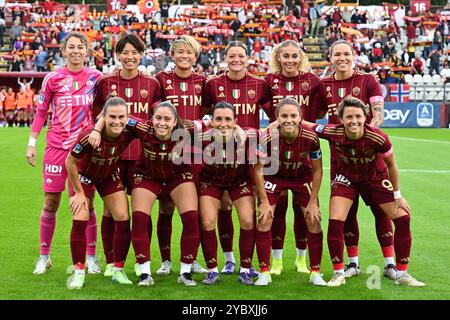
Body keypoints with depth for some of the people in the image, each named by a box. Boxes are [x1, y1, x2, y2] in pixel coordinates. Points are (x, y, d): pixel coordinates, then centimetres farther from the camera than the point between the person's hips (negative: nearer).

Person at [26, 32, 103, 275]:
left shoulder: (96, 77, 3)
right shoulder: (53, 79, 1)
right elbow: (41, 112, 6)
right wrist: (32, 143, 1)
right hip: (57, 146, 0)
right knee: (51, 203, 1)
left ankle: (91, 257, 14)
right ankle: (44, 256, 15)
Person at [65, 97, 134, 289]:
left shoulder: (129, 132, -28)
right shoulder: (89, 136, -37)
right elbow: (70, 162, -22)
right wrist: (79, 192, -15)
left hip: (110, 177, 3)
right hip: (84, 176, -3)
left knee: (123, 219, -7)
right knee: (80, 221, -15)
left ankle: (118, 271, 9)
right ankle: (78, 273, 0)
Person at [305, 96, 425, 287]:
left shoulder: (377, 137, -33)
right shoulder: (332, 133, -30)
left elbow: (391, 165, -15)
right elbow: (305, 124, -12)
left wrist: (397, 195, -6)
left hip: (375, 178, 0)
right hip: (346, 178, 0)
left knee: (402, 218, -7)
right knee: (335, 222, -17)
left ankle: (402, 274, 11)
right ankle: (338, 273, 3)